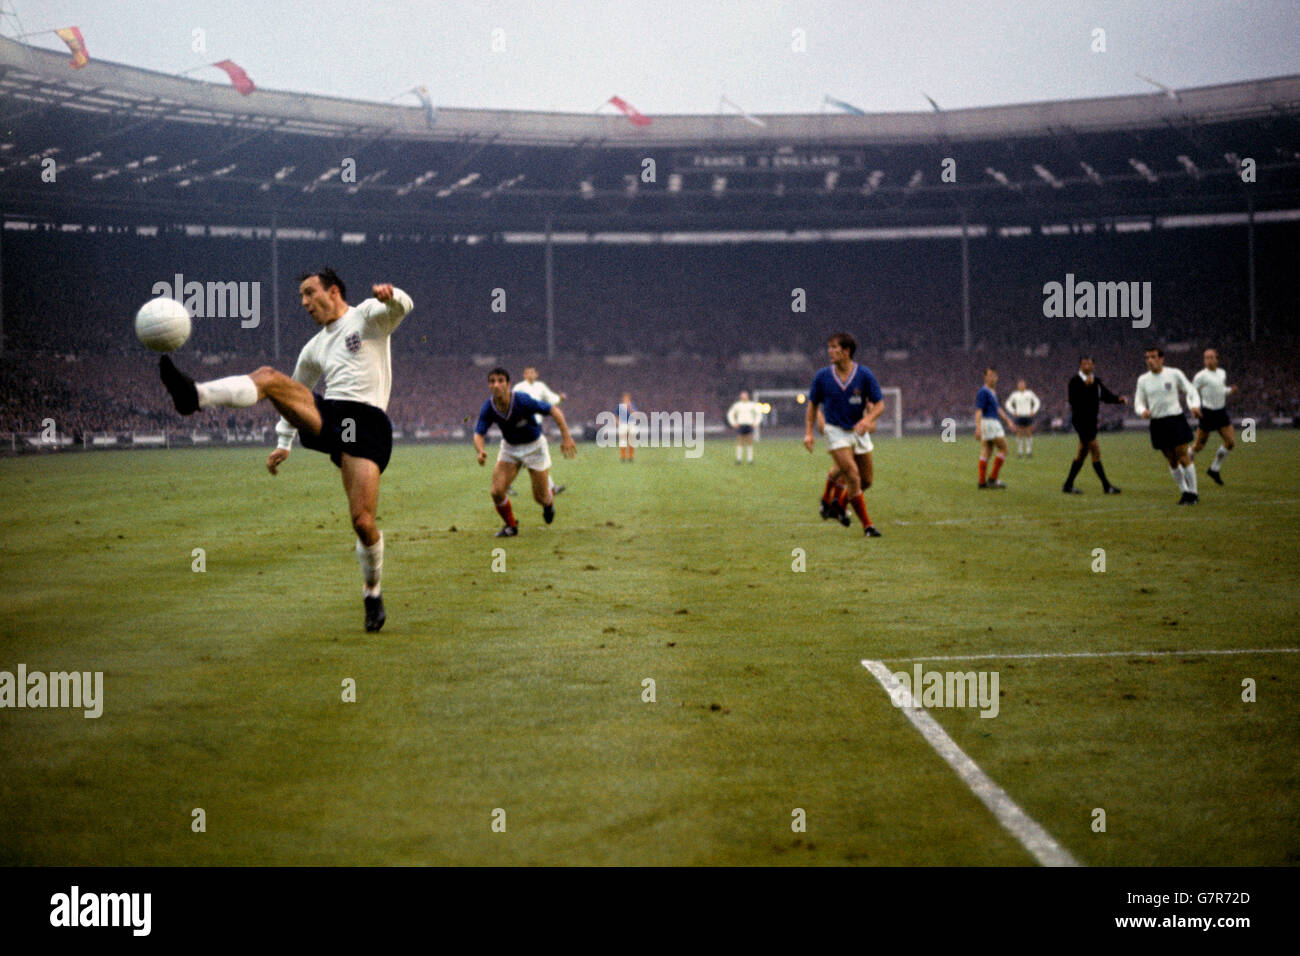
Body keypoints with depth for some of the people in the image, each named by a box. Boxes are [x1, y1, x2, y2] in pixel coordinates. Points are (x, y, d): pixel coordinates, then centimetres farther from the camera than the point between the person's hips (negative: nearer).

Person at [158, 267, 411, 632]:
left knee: (362, 520, -14)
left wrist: (389, 295, -35)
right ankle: (194, 395, -38)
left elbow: (402, 306, -12)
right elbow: (296, 396, 36)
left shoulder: (368, 317, 8)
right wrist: (283, 444, 32)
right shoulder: (314, 348, 26)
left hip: (366, 425, -5)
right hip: (325, 417, 5)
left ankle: (372, 594, 9)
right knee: (269, 377, -16)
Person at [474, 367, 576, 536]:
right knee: (497, 491, -15)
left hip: (534, 446, -3)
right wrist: (481, 451, -41)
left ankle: (549, 503, 43)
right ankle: (511, 526, 13)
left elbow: (554, 411, -22)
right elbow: (478, 434, -18)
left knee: (540, 497, 2)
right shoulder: (488, 408, -19)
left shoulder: (522, 401, -30)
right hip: (509, 447, 3)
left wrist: (566, 436, -29)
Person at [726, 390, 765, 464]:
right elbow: (730, 414, 14)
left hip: (749, 426, 0)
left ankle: (750, 460, -1)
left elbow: (759, 414, 12)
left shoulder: (752, 405, 5)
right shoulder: (737, 405, 6)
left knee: (750, 443, -3)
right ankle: (738, 459, 1)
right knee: (740, 443, -3)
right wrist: (733, 423, 3)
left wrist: (755, 423, 2)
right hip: (740, 426, 0)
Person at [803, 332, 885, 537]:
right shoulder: (822, 376, -7)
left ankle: (840, 504, 35)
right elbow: (813, 404, 6)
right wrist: (808, 433, -2)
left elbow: (879, 404, -6)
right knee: (852, 475, -17)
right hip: (836, 431, -2)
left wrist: (868, 419, -26)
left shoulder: (864, 374, -9)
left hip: (859, 431, 3)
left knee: (866, 480, 7)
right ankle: (867, 525, -9)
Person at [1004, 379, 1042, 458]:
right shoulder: (1014, 394, 5)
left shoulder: (1029, 393, 4)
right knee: (1019, 434, -3)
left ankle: (1029, 452, 3)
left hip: (1028, 416, 0)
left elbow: (1037, 402, 12)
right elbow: (1008, 404, 14)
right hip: (1019, 417, 0)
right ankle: (1019, 452, 1)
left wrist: (1033, 411, 1)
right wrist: (1013, 412, 2)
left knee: (1028, 434, -2)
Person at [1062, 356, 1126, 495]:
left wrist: (1120, 399, -13)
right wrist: (1085, 386, -27)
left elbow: (1106, 396, 5)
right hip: (1080, 419, -8)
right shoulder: (1075, 381, -10)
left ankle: (1068, 485, 19)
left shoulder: (1095, 382, 12)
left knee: (1082, 453, 11)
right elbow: (1072, 400, -22)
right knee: (1096, 451, -10)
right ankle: (1106, 486, -6)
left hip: (1091, 420, 8)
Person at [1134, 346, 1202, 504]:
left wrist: (1194, 405, -13)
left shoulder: (1174, 374, -1)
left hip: (1175, 419, -3)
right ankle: (1184, 492, 17)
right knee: (1171, 461, 5)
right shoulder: (1143, 380, 7)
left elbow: (1190, 390, 6)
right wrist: (1142, 410, -13)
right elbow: (1139, 401, 11)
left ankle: (1193, 492, 3)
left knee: (1183, 457, -6)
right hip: (1157, 424, 3)